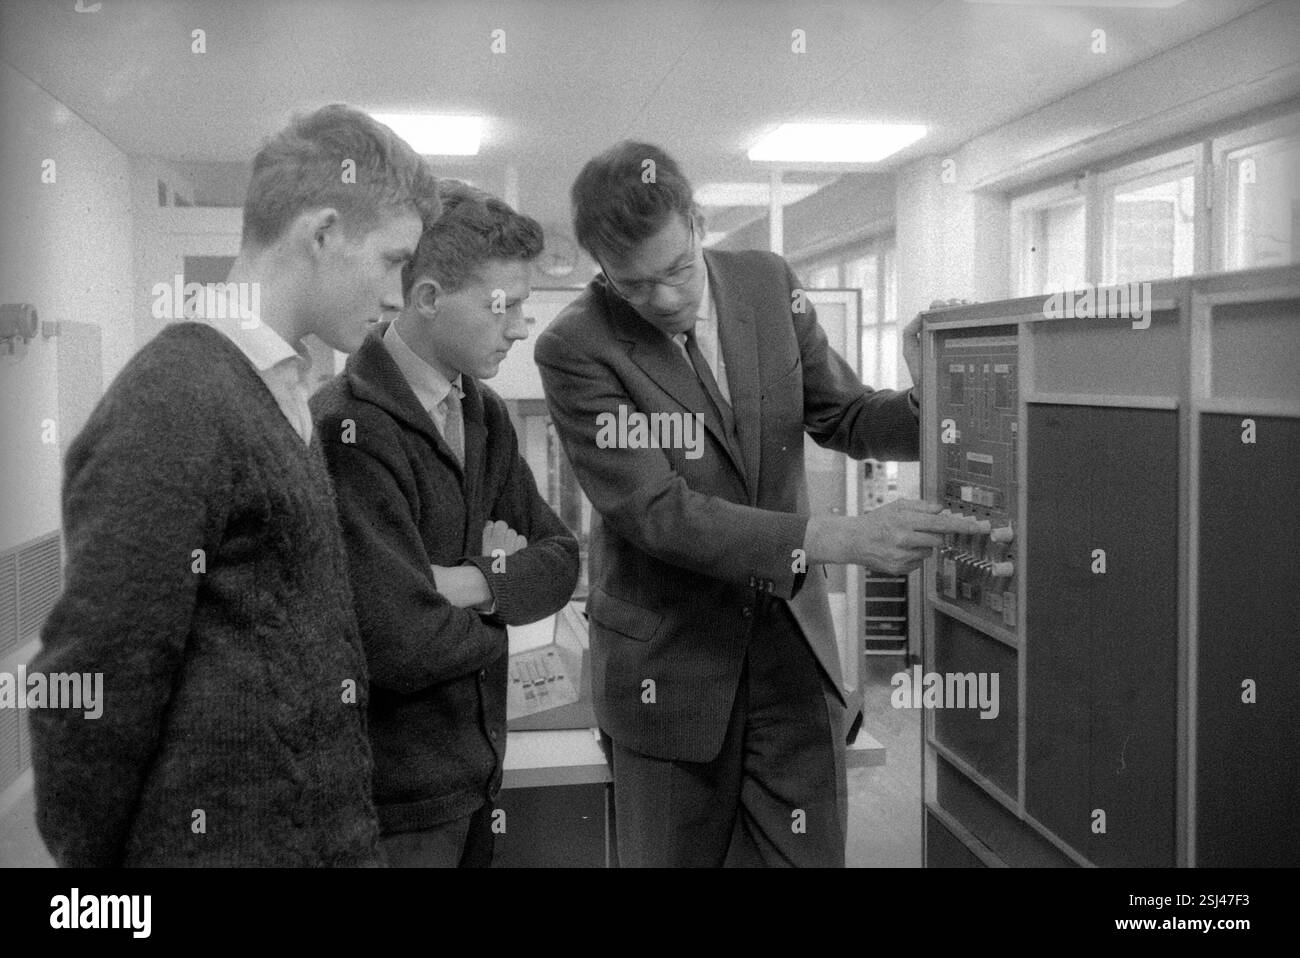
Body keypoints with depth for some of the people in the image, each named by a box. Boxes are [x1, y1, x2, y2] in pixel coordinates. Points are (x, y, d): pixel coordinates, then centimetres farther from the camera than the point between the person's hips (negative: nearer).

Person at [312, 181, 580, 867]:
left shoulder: (484, 413, 6)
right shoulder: (352, 429, -22)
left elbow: (560, 560, 5)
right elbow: (402, 643, -27)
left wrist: (472, 582, -16)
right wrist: (498, 607, -7)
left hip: (474, 773, 7)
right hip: (392, 796, -7)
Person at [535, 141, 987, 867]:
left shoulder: (770, 284, -2)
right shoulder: (576, 349, -16)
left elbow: (845, 417, 6)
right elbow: (657, 512, -22)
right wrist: (833, 539, -28)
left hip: (793, 643, 3)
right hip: (671, 663, -3)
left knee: (811, 853, 9)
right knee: (675, 853, 12)